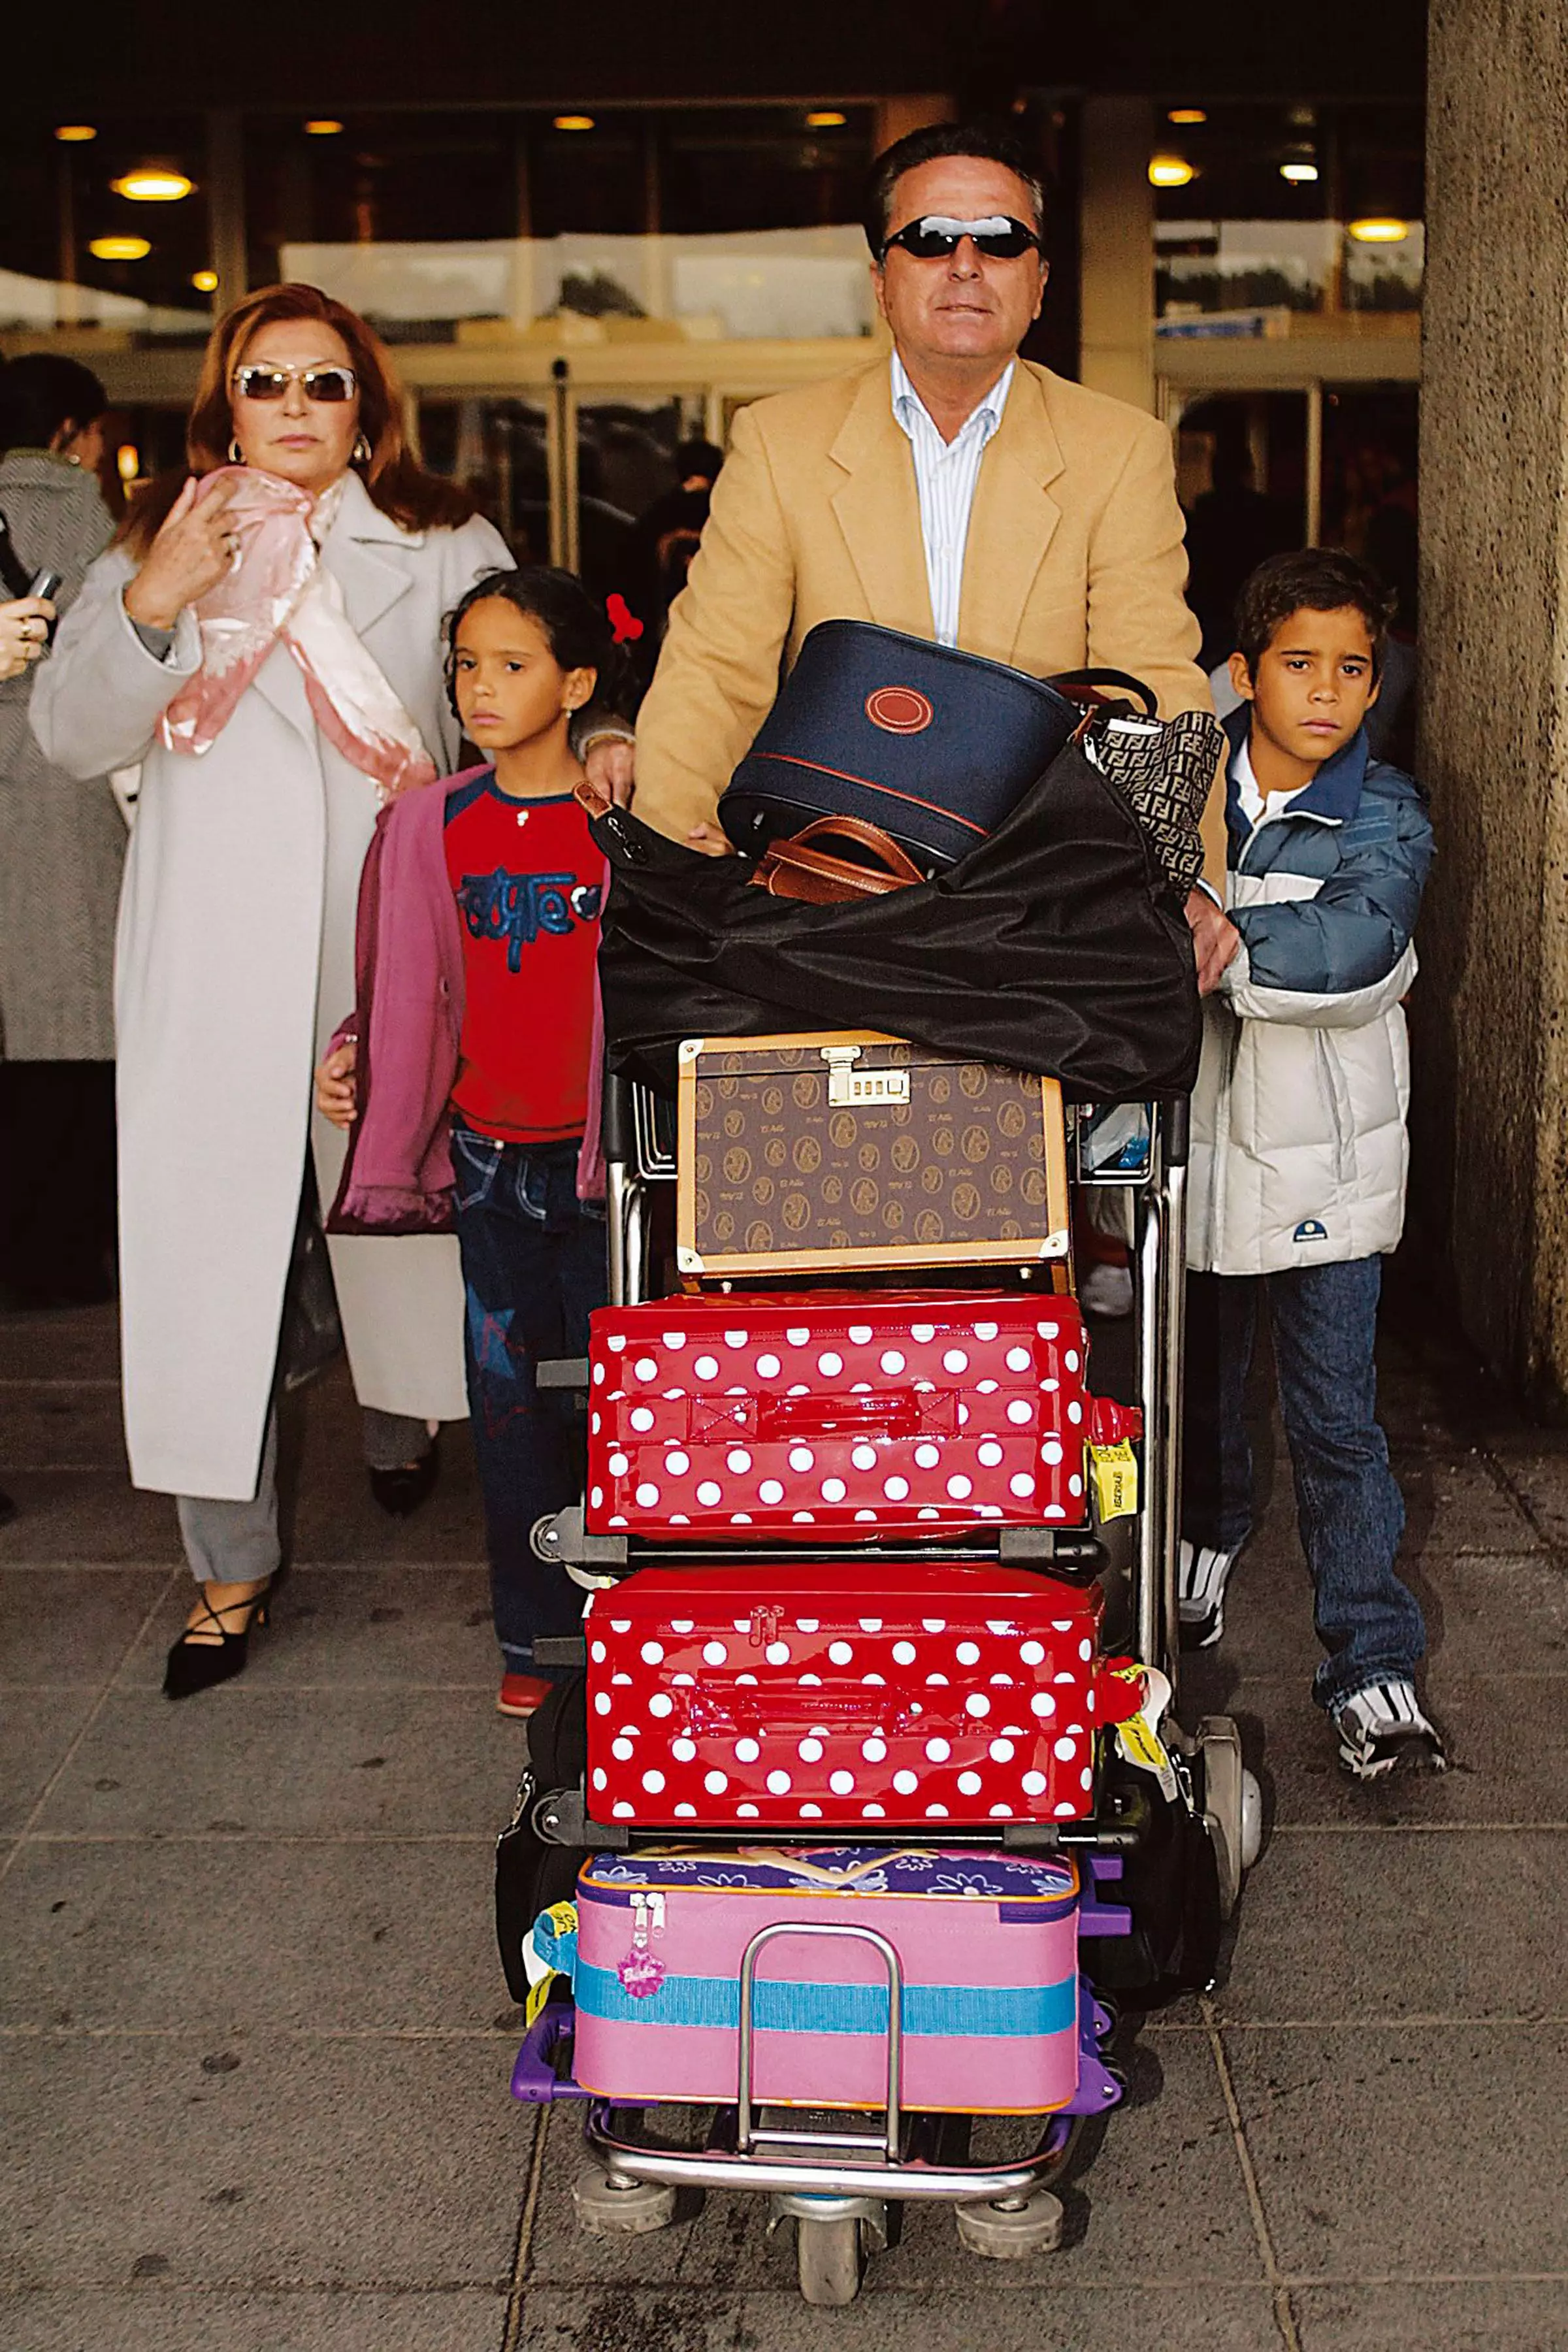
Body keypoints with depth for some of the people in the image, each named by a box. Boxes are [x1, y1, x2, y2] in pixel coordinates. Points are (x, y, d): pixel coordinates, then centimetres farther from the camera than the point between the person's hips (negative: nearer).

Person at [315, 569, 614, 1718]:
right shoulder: (430, 824, 5)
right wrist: (352, 1058, 5)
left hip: (606, 1151, -3)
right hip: (489, 1153, 3)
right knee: (511, 1396, 8)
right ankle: (535, 1634, 20)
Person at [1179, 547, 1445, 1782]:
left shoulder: (1386, 820, -9)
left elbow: (1355, 949, -28)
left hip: (1322, 1156, -3)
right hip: (1197, 1134, 3)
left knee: (1338, 1417, -4)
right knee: (1199, 1378, 20)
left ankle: (1373, 1668, 3)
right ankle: (1206, 1545, 47)